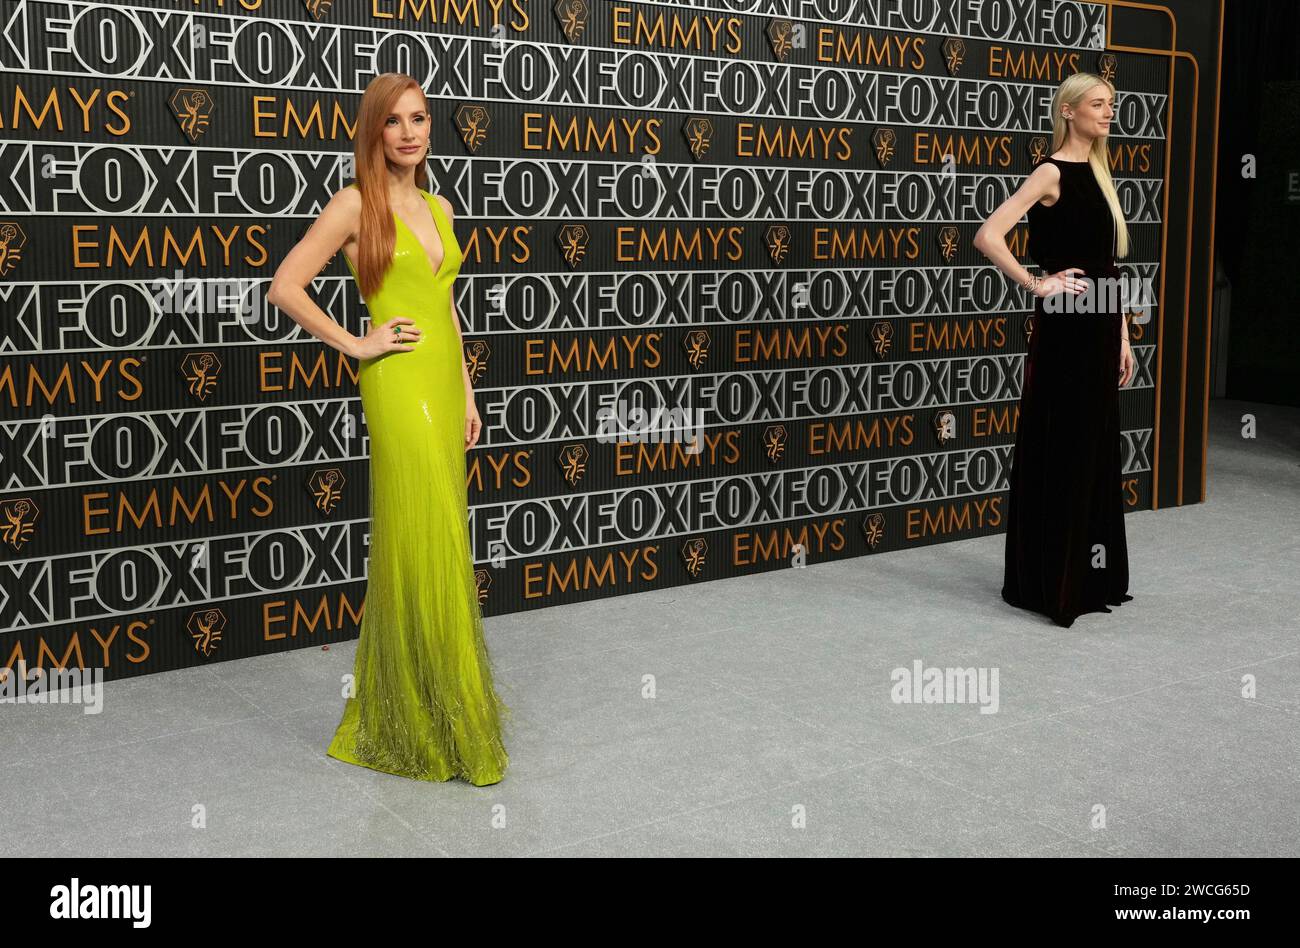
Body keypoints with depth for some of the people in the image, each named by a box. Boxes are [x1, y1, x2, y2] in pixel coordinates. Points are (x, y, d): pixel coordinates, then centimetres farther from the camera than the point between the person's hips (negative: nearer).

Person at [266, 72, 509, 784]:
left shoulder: (439, 208, 15)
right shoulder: (355, 204, -5)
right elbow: (284, 287, -8)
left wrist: (466, 393, 16)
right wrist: (355, 344, -8)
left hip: (443, 382, 7)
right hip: (399, 385, -7)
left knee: (431, 542, 11)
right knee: (426, 546, -7)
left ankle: (406, 701, 25)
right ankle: (439, 724, 4)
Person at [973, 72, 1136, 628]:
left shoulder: (1097, 173, 16)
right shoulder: (1053, 172, -9)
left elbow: (1110, 267, 18)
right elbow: (987, 237, -21)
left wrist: (1122, 335, 15)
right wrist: (1037, 285, -16)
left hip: (1099, 329, 8)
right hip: (1063, 330, -8)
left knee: (1096, 452, 12)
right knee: (1058, 453, -2)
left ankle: (1092, 577, 22)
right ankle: (1047, 583, 7)